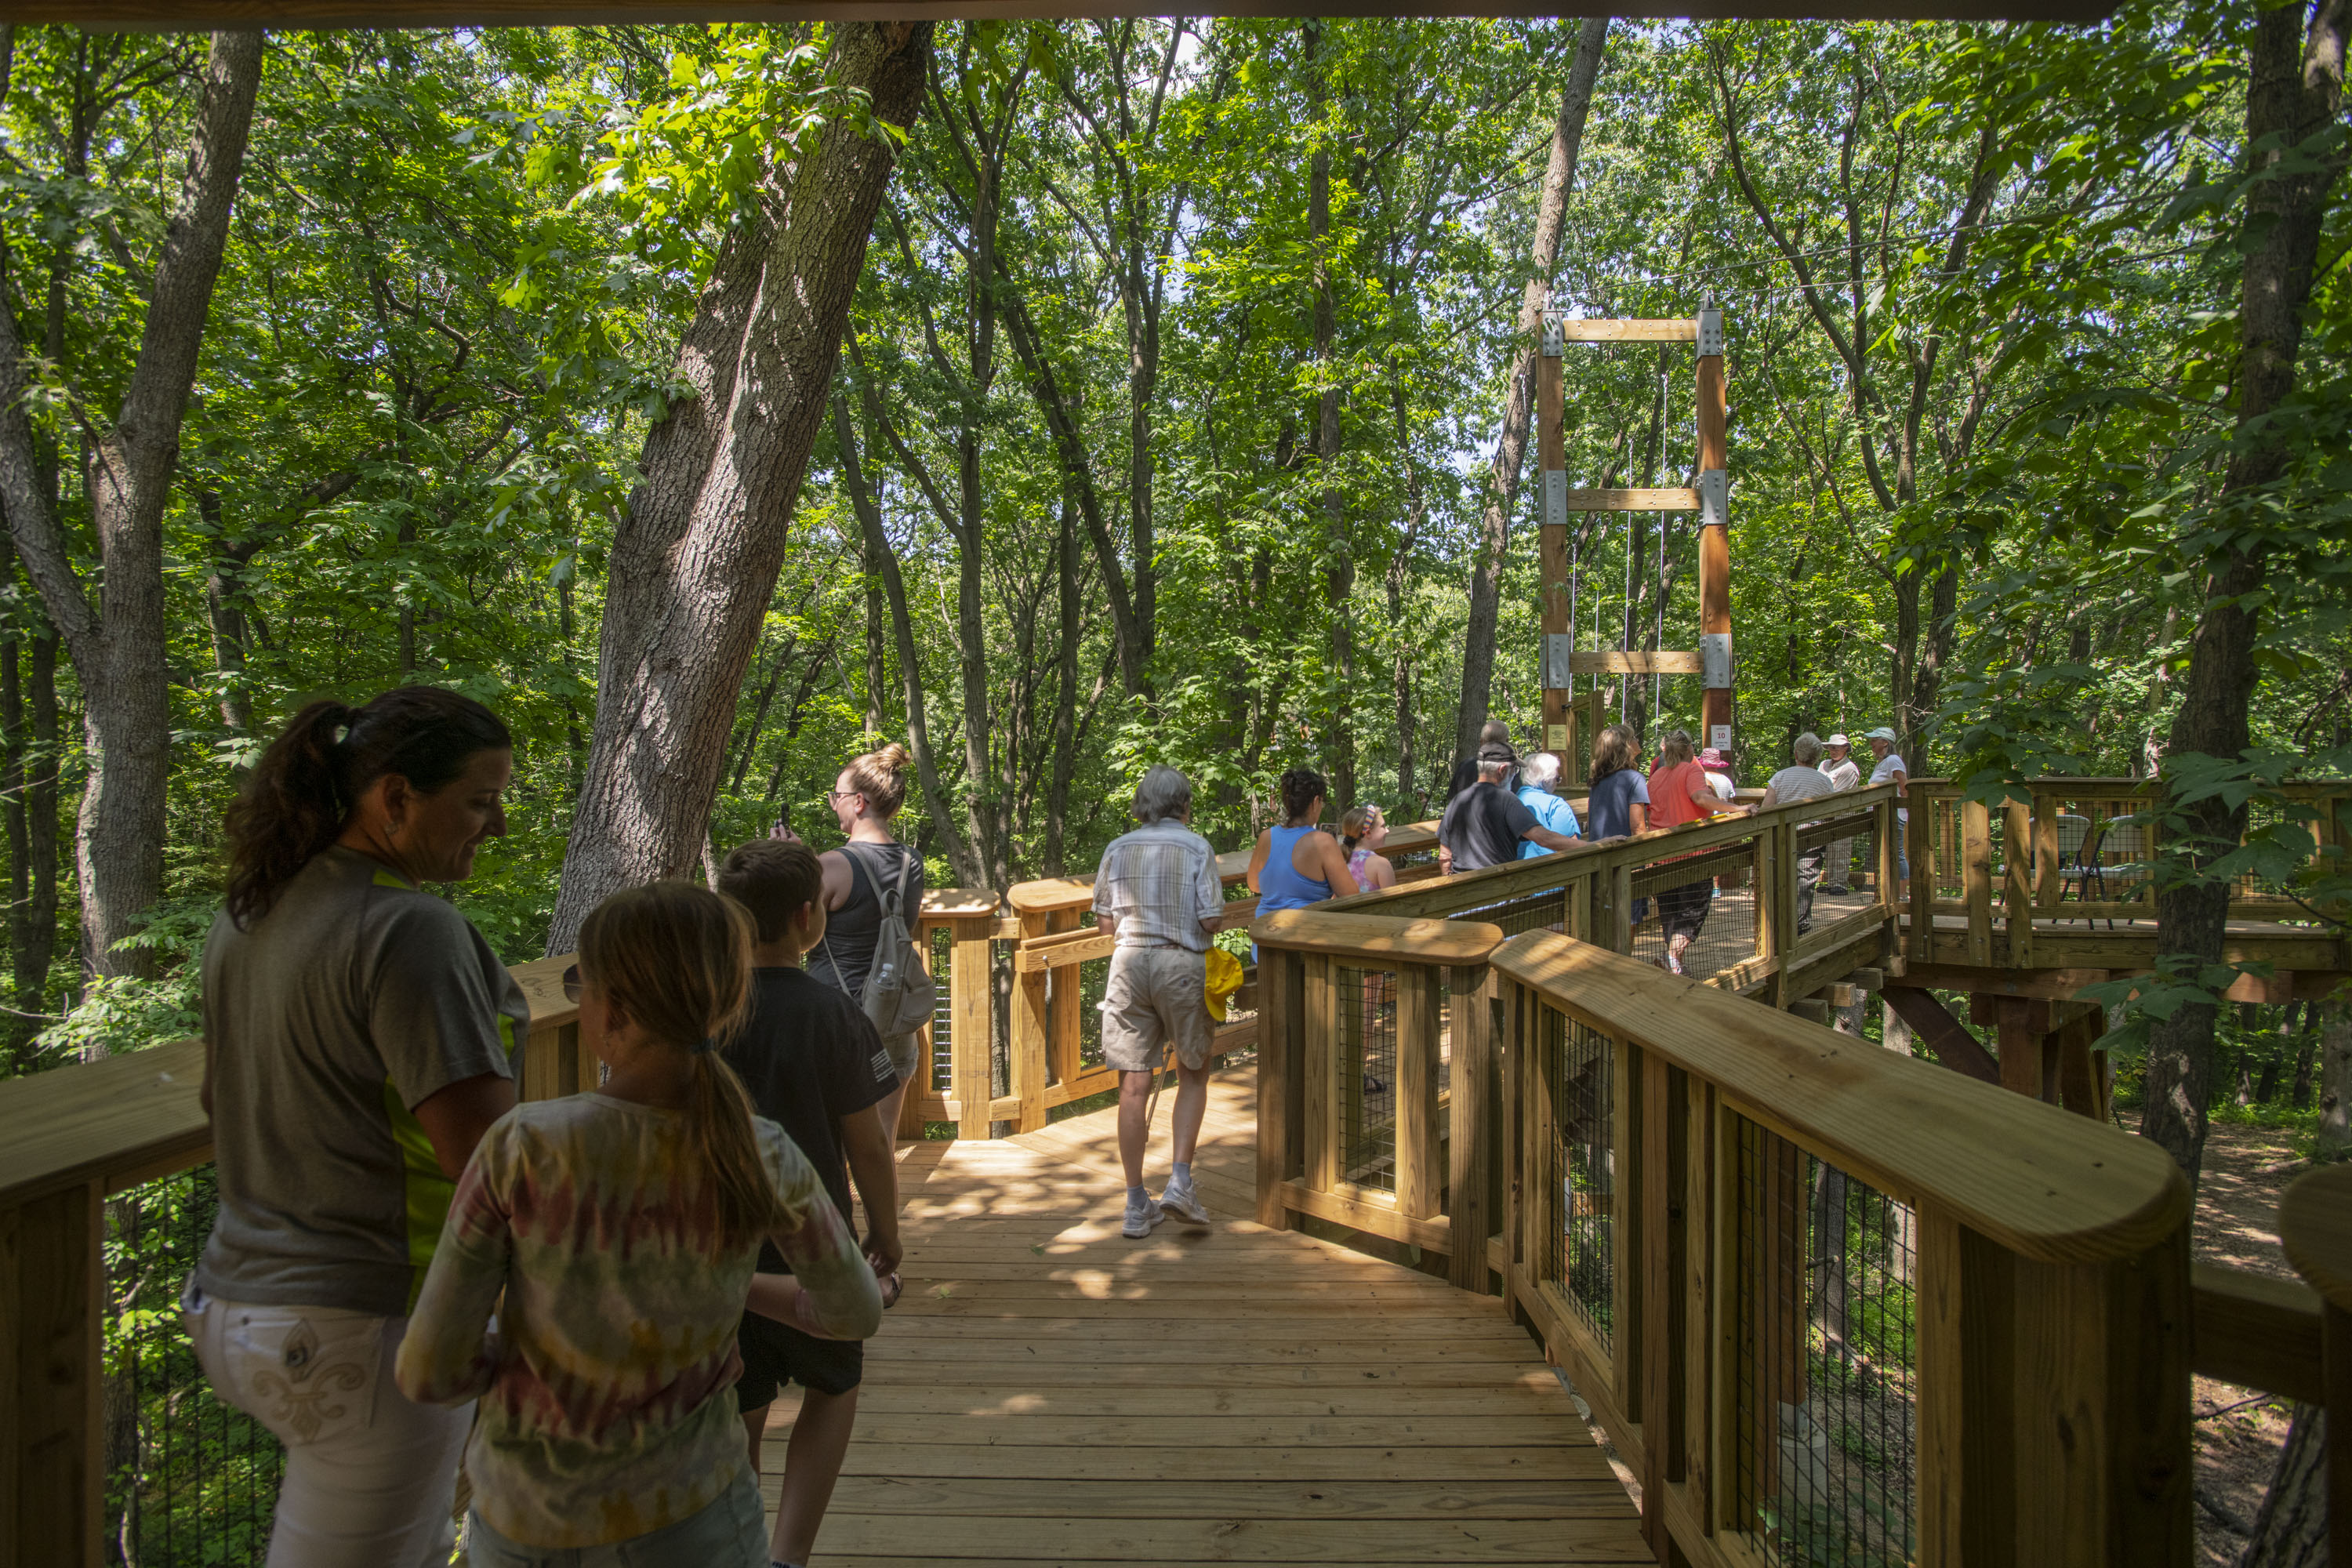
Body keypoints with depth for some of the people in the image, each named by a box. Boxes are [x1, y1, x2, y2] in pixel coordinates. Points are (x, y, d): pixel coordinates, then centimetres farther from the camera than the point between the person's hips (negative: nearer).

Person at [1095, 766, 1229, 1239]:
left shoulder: (1117, 849, 7)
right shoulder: (1196, 847, -2)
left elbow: (1103, 921, 8)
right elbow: (1211, 921, -8)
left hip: (1129, 964, 3)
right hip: (1182, 965, -2)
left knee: (1134, 1086, 5)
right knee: (1193, 1074, 16)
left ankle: (1137, 1206, 11)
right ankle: (1180, 1181, 5)